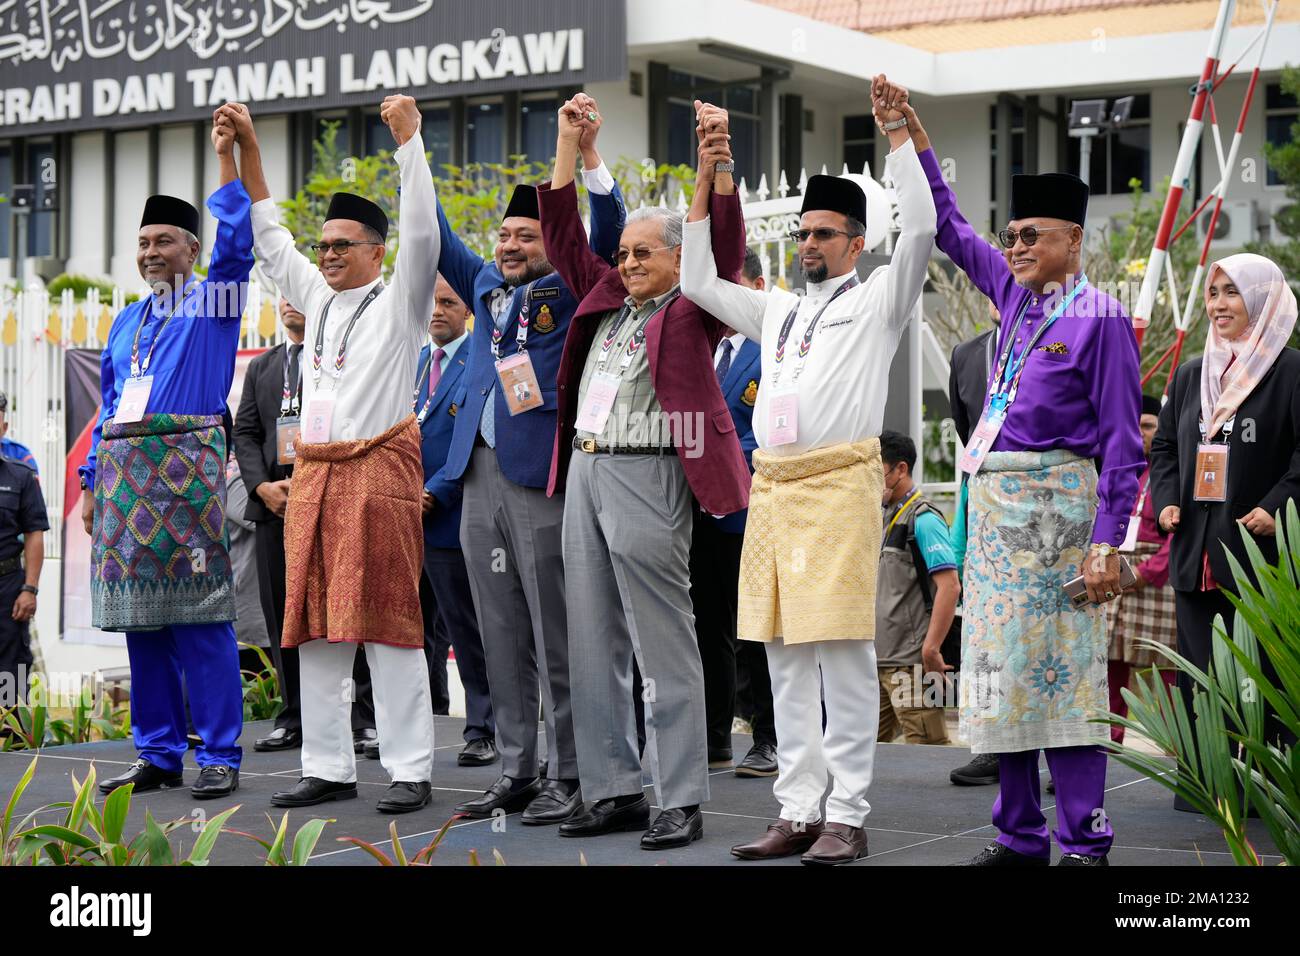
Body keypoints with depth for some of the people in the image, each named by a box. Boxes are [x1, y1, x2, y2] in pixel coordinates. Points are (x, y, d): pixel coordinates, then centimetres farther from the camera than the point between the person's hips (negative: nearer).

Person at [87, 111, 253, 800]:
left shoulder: (213, 301, 6)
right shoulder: (126, 320, 23)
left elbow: (236, 242, -11)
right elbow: (109, 406, 23)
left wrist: (226, 156, -13)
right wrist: (93, 482, 16)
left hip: (186, 467, -6)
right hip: (124, 471, 6)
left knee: (199, 617, -9)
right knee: (139, 618, 7)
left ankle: (219, 756, -5)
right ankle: (158, 755, 14)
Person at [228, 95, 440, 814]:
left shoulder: (399, 301, 2)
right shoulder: (318, 298, 19)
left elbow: (422, 233, -11)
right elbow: (269, 238, 27)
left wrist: (408, 138, -14)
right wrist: (248, 148, 23)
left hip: (378, 470, -6)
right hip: (312, 474, 7)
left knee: (387, 623, -7)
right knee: (317, 626, 6)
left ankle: (410, 770, -3)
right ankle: (327, 768, 12)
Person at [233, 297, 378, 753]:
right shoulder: (261, 366, 20)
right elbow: (245, 433, 14)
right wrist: (263, 485, -3)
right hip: (273, 503, 6)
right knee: (281, 612, 6)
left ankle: (363, 719, 0)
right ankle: (294, 719, 12)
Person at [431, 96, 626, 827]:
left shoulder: (572, 288, 3)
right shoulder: (487, 286, 18)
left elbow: (609, 234, -10)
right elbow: (437, 237, 24)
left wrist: (589, 157, -21)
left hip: (544, 474, -6)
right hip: (480, 475, 6)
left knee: (557, 636, -3)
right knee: (502, 637, 10)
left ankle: (569, 775, 2)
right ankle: (518, 770, 17)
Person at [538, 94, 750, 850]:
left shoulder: (692, 311, 1)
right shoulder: (606, 298, 18)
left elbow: (725, 253, -13)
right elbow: (564, 235, 20)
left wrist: (713, 169, -25)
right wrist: (570, 142, 15)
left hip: (647, 474, -7)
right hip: (585, 472, 7)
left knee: (663, 643, -5)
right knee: (595, 644, 9)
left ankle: (681, 800, 0)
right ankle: (614, 790, 17)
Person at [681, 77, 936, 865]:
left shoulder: (878, 300, 8)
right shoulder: (778, 310, 24)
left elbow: (921, 230, -6)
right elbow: (698, 282, 28)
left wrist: (899, 134, -2)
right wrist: (709, 187, 22)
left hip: (840, 483, -6)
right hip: (772, 485, 6)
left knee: (845, 656, -8)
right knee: (787, 660, 6)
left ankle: (847, 820, -5)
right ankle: (798, 813, 10)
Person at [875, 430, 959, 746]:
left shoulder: (922, 519, -11)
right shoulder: (884, 518, 18)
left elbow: (950, 586, -19)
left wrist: (930, 649, -22)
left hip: (910, 661, -9)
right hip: (877, 660, 9)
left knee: (927, 748, -7)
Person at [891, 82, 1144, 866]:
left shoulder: (1099, 318, -9)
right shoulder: (1015, 296, 12)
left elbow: (1123, 441, -11)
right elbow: (951, 228, 24)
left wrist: (1108, 541, -17)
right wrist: (915, 132, 22)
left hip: (1053, 500, -8)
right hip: (993, 500, 8)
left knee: (1065, 668, -6)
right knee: (1003, 664, 8)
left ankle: (1085, 842, -1)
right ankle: (1021, 835, 15)